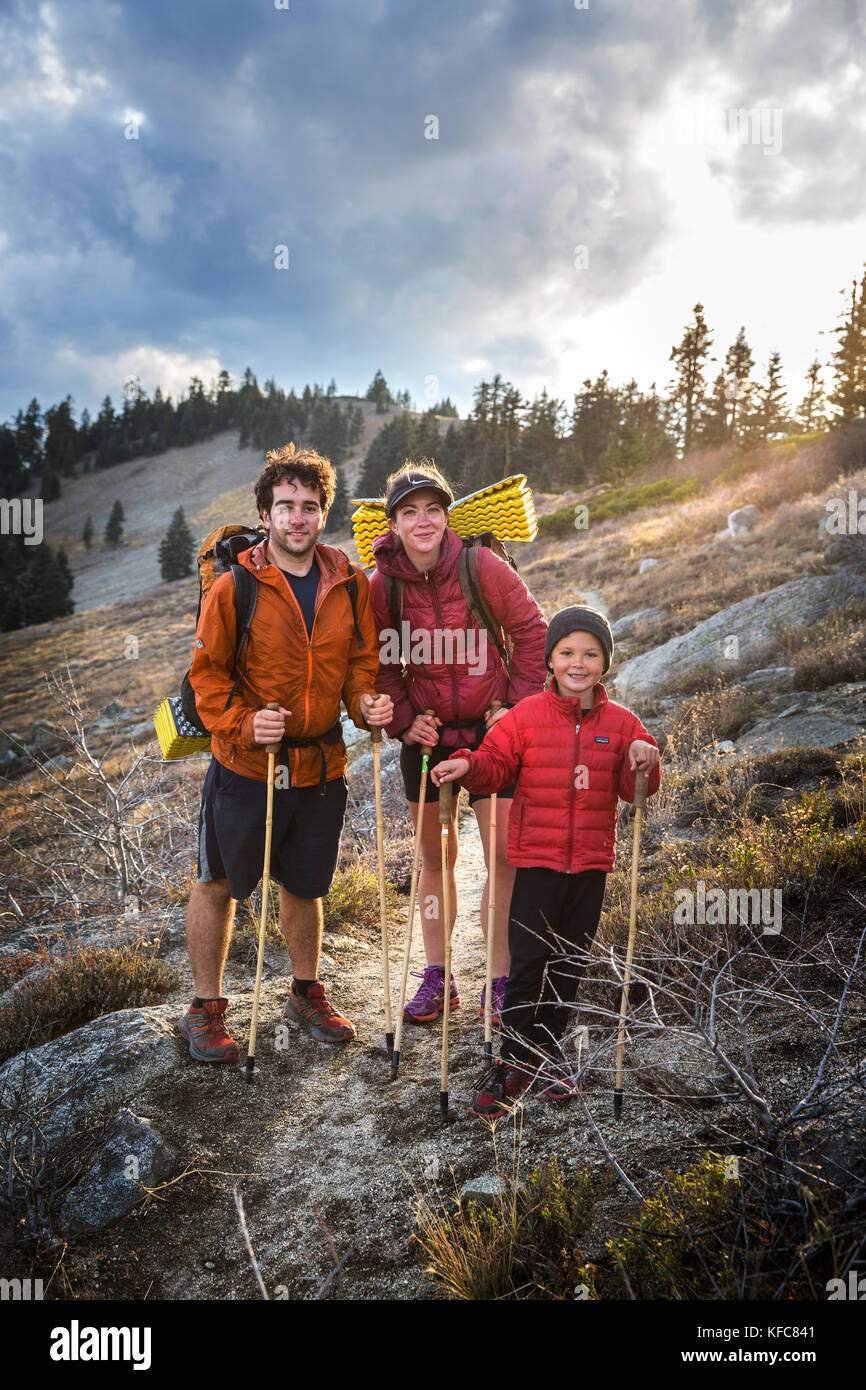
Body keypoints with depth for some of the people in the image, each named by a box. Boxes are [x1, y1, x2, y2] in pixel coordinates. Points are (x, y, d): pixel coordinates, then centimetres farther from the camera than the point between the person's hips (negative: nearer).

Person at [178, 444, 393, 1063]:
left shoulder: (350, 584, 2)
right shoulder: (236, 586, -8)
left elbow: (363, 660, 10)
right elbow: (208, 672, -5)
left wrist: (367, 701, -10)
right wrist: (242, 726, -21)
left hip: (321, 765, 3)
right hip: (246, 767, -3)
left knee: (305, 885, 18)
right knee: (218, 884, 9)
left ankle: (307, 993, 40)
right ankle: (206, 1008, 28)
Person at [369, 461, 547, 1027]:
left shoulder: (483, 567, -11)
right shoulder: (382, 585, -6)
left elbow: (531, 632, -1)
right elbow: (379, 663, 6)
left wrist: (518, 703, -5)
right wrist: (403, 720, -5)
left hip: (490, 729, -2)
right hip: (426, 733, 2)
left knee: (504, 855, -2)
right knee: (435, 857, 11)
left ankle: (500, 981, 13)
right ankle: (437, 975, 26)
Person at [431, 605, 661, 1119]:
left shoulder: (621, 723, 3)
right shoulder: (527, 715, -2)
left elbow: (633, 792, 4)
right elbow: (497, 765, 1)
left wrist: (644, 764, -16)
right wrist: (467, 765, -19)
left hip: (591, 862, 3)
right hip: (537, 859, -2)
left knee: (569, 965, 14)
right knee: (529, 964, -1)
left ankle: (549, 1051, 32)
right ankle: (514, 1062, 14)